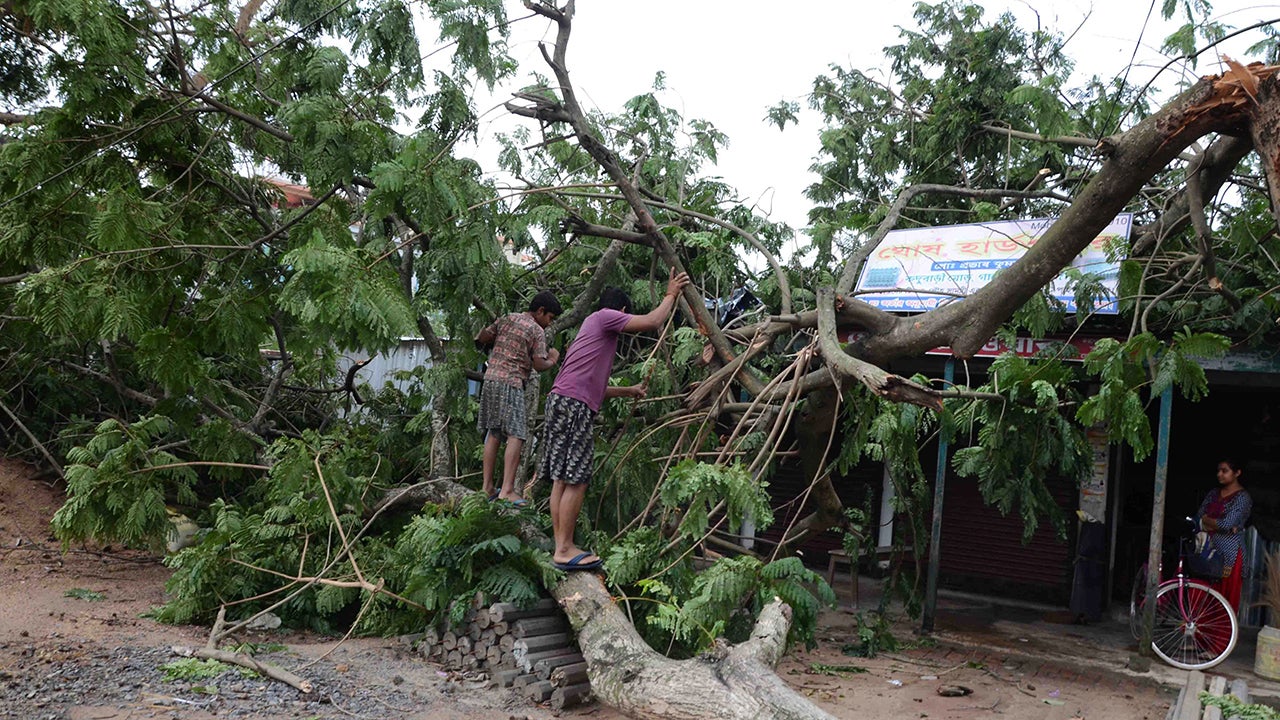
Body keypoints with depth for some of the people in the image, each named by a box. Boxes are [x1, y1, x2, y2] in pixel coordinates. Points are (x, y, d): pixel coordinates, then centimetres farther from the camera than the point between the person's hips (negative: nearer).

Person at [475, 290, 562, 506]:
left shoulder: (506, 319, 14)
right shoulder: (537, 331, -4)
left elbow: (481, 338, 18)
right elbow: (539, 365, -9)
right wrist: (552, 360, 10)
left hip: (491, 378, 7)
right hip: (512, 384, -7)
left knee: (493, 434, 12)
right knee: (515, 435, -7)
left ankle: (488, 487, 14)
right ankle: (507, 489, -15)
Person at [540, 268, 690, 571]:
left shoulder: (593, 324, 30)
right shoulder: (605, 317, 3)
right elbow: (652, 322, -7)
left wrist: (628, 391, 40)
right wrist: (671, 295, 7)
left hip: (561, 401, 10)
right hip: (574, 404, -10)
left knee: (562, 479, 7)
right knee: (575, 480, -9)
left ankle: (561, 547, 8)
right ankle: (565, 550, -8)